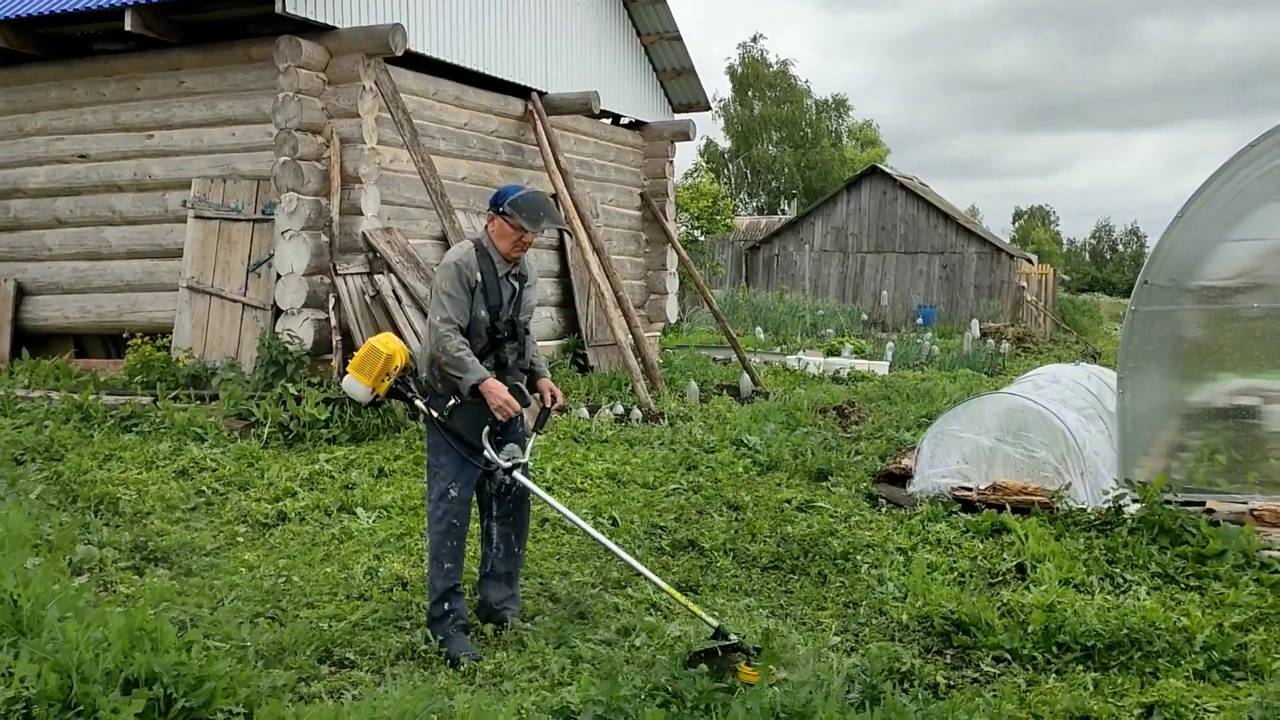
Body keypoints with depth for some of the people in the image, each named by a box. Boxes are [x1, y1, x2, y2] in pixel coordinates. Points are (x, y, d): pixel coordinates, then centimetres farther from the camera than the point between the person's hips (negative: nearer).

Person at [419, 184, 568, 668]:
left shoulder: (525, 272, 11)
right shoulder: (461, 263, -15)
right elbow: (444, 335, -22)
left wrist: (539, 376, 8)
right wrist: (483, 382, -32)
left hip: (504, 404, 8)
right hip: (456, 404, -8)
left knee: (511, 504, 11)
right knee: (451, 510, -7)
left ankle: (500, 608, 23)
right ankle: (447, 622, -2)